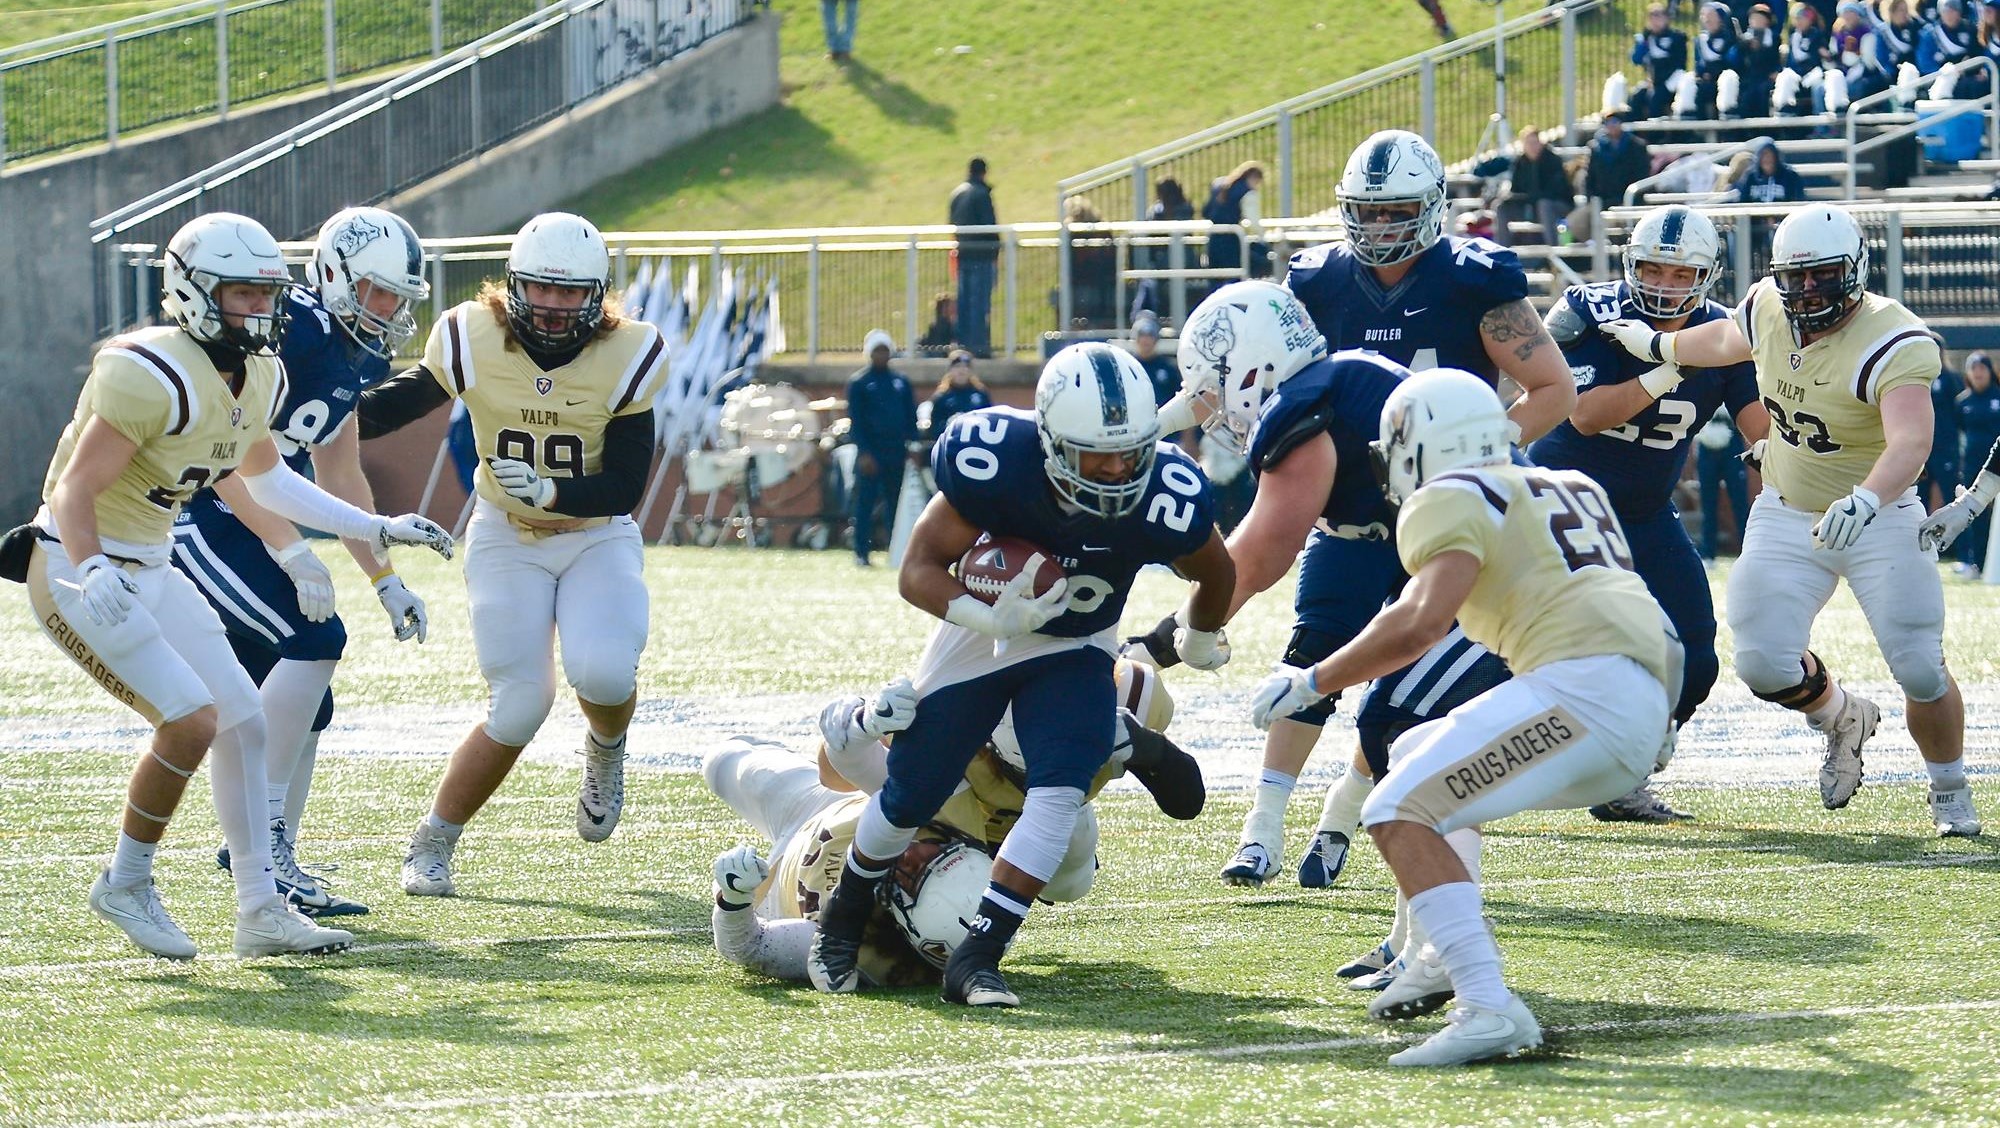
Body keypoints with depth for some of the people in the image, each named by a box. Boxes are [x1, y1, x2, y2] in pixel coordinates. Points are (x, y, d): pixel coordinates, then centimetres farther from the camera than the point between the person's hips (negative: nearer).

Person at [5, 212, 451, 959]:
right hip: (79, 572, -9)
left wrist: (374, 530, 23)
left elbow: (257, 475, 23)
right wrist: (93, 575, -42)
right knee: (192, 720, -18)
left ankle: (260, 911, 13)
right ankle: (126, 884, 1)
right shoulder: (154, 376, -25)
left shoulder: (259, 378, 4)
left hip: (150, 573, 9)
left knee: (243, 724, 6)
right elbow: (77, 489, -25)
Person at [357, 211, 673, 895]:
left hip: (597, 535, 0)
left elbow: (626, 488, -17)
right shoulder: (473, 343, -15)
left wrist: (549, 491, -33)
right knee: (519, 710, -11)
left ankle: (606, 749, 11)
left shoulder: (626, 359, -17)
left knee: (603, 671, -27)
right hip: (506, 538, 0)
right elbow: (393, 407, 3)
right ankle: (431, 845, 10)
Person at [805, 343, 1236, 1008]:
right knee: (912, 795, 7)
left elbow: (1215, 576, -6)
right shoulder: (994, 463, -35)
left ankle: (975, 959, -15)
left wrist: (1200, 641, 14)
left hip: (1074, 653, 1)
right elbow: (919, 571, -24)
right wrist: (990, 616, -42)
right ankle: (841, 924, 35)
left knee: (1062, 790, -22)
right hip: (981, 632, -1)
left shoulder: (1166, 498, -31)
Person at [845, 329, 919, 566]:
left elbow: (911, 417, 13)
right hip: (871, 454, -4)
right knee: (865, 503, -4)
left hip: (897, 453, 4)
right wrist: (864, 452, -13)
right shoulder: (858, 383, 0)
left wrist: (912, 447, 2)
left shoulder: (901, 382, 12)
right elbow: (855, 420, -5)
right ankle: (862, 552, -2)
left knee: (897, 503, 5)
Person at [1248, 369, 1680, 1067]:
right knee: (1417, 761, 26)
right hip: (1644, 718, 9)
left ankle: (1489, 1006, -29)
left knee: (1400, 815, -12)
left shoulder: (1450, 501, 1)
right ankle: (1455, 961, 19)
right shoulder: (1567, 488, 28)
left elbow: (1422, 622, -14)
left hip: (1583, 688, -9)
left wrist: (1312, 682, -5)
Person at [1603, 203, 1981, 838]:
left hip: (1879, 520, -5)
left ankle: (1950, 794, 18)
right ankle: (1842, 719, 27)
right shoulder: (1768, 310, -7)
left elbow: (1911, 440, -44)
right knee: (1763, 664, -8)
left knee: (1920, 668, -10)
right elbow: (1725, 343, 19)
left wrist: (1867, 500, -61)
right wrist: (1658, 346, 34)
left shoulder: (1891, 344, -26)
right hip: (1787, 517, 5)